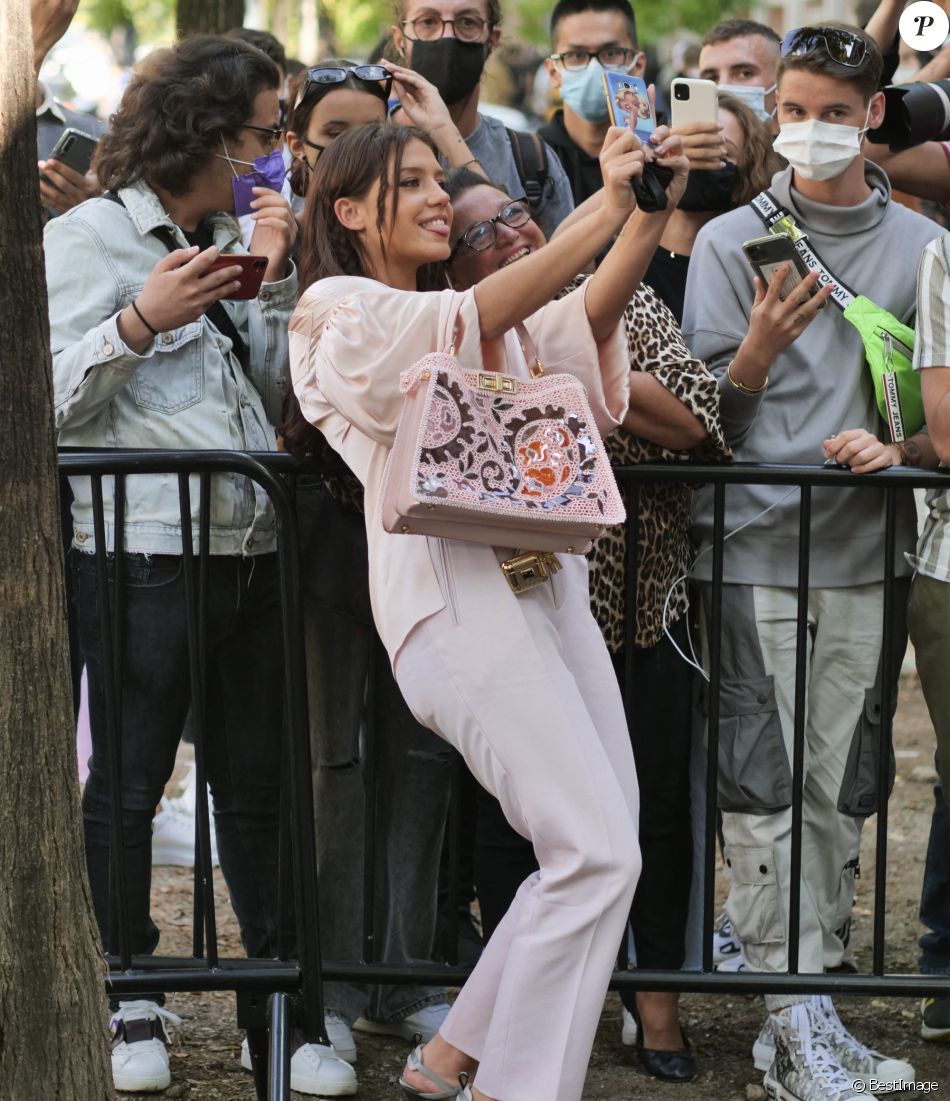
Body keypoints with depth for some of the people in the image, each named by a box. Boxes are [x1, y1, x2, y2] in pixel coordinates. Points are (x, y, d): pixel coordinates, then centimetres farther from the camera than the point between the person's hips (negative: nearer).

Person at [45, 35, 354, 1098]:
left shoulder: (239, 239, 16)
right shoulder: (84, 240, -3)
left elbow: (276, 389, 11)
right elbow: (52, 404, -9)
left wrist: (274, 278, 1)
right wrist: (142, 321, -19)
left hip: (252, 559, 6)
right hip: (135, 558, -6)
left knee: (258, 783, 9)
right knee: (121, 787, 4)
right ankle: (128, 998, 16)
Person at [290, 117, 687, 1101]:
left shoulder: (485, 323, 26)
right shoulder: (341, 311, 2)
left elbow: (585, 316, 6)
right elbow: (473, 317, -16)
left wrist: (653, 210, -11)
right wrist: (606, 213, -23)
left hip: (547, 586, 8)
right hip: (456, 597, -8)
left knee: (599, 857, 4)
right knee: (598, 855, -15)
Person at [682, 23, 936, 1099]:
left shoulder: (922, 248, 8)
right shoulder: (730, 241, 4)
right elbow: (705, 416, 2)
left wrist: (896, 447, -9)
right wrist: (758, 354, -17)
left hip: (864, 555, 2)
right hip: (752, 548, -2)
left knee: (841, 793, 5)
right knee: (763, 792, -6)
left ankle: (814, 1001, 14)